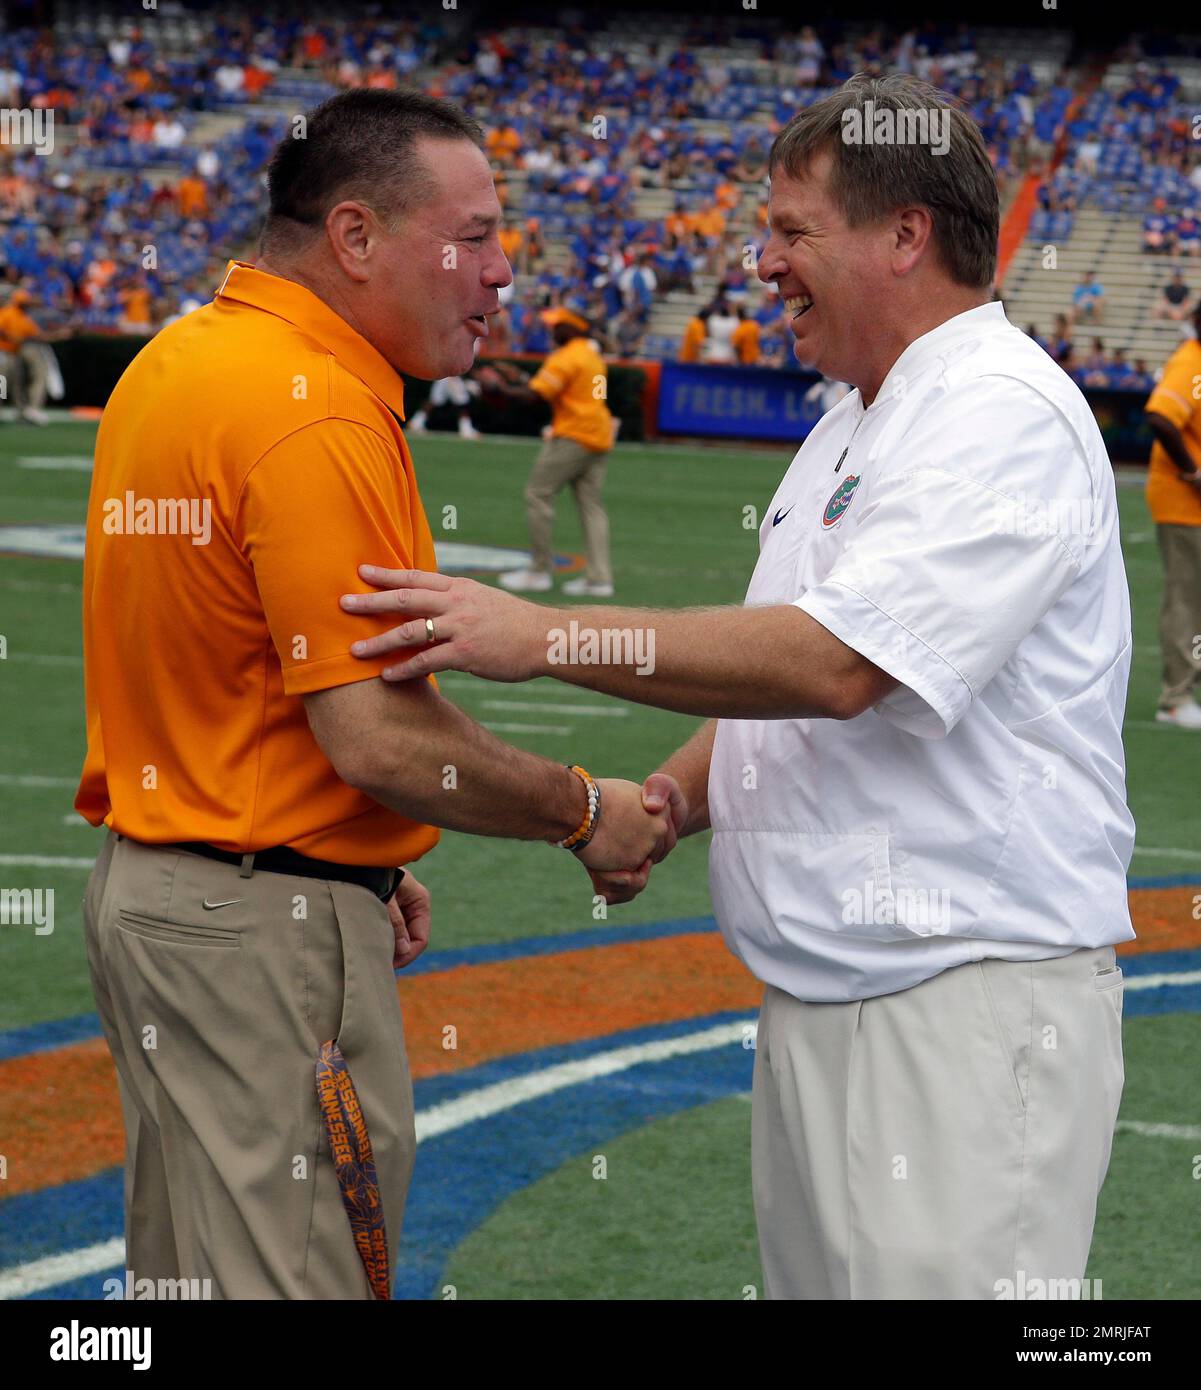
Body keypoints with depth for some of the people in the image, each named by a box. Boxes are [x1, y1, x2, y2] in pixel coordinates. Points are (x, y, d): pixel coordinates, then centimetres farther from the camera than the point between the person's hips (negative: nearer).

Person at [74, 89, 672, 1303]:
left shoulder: (176, 362, 10)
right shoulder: (319, 416, -20)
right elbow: (380, 736, -23)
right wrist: (585, 813, -9)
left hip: (149, 878, 10)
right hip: (265, 925, -10)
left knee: (188, 1272, 18)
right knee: (296, 1277, -3)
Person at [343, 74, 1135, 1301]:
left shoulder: (1007, 417, -14)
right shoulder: (849, 429, 19)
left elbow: (837, 662, -25)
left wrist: (543, 638, -21)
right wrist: (662, 800, 5)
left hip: (967, 1013, -10)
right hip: (815, 1004, 10)